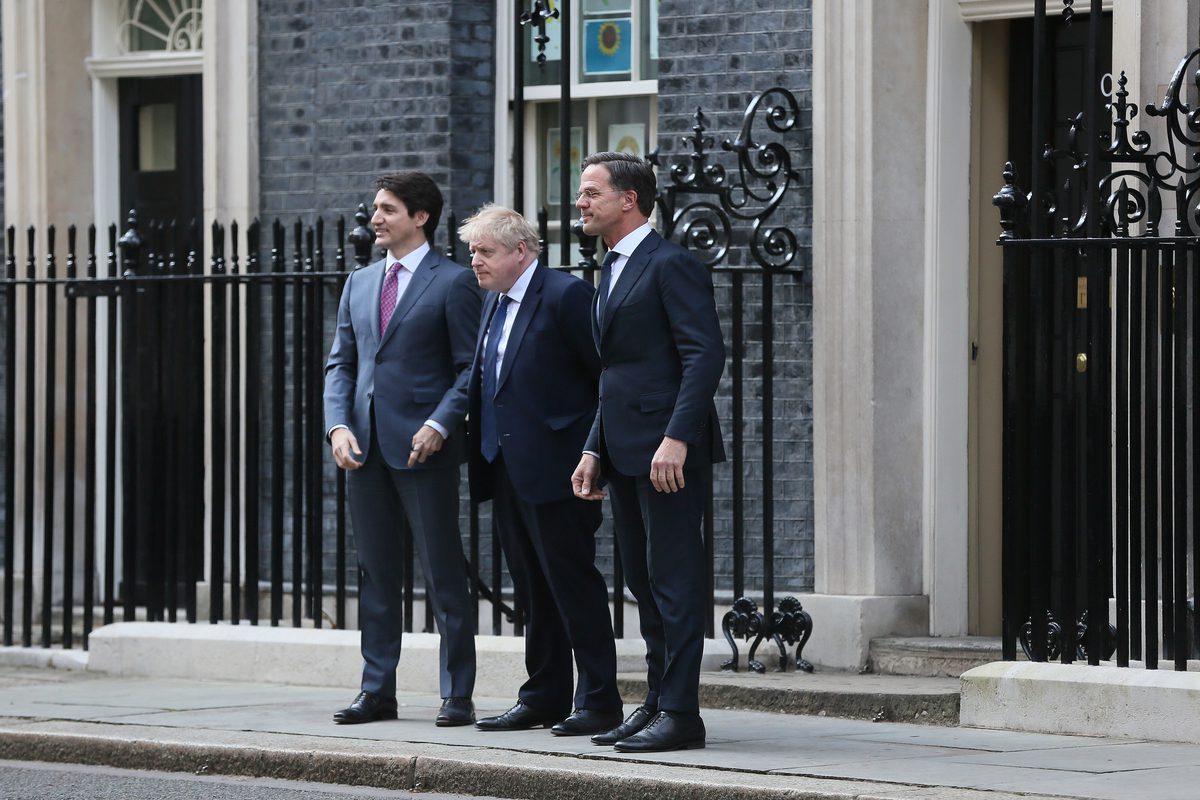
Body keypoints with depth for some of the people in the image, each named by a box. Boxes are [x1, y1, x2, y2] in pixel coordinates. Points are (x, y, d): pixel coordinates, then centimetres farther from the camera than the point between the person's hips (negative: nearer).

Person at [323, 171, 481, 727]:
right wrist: (338, 425, -1)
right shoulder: (360, 284, 16)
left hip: (421, 446, -6)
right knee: (375, 572, 10)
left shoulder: (453, 282, -3)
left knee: (443, 574, -2)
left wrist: (439, 425, -18)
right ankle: (377, 691, 16)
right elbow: (341, 363, 14)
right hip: (366, 448, 6)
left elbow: (469, 368, -5)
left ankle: (457, 695, 3)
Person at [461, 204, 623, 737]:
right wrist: (479, 442, 12)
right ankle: (544, 698, 20)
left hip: (553, 468, -9)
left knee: (573, 583, -4)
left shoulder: (565, 296, -13)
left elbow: (608, 374, -13)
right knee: (533, 591, 13)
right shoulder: (494, 302, 15)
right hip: (505, 468, 9)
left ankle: (599, 701, 1)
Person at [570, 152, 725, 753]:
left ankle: (680, 713, -6)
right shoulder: (613, 271, 19)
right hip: (626, 453, 10)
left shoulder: (671, 265, -10)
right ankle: (658, 701, 19)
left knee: (673, 580, -7)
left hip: (667, 453, -10)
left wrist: (676, 438, -25)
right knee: (644, 582, 13)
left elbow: (706, 354, -18)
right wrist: (594, 450, 18)